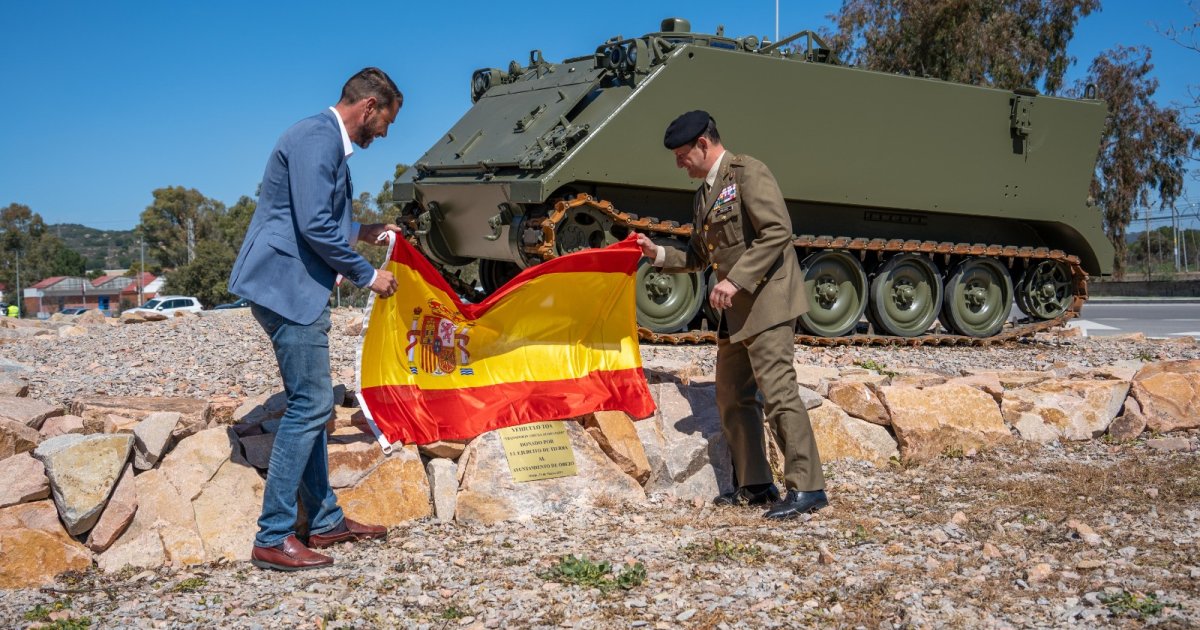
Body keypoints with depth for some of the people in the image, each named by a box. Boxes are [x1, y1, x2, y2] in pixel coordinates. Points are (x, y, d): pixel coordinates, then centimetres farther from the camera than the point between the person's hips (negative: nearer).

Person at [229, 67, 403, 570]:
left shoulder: (329, 142, 19)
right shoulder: (316, 139, -14)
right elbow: (314, 226, -21)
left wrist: (362, 231, 24)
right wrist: (367, 275, -13)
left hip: (297, 289, 11)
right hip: (286, 286, -11)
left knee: (310, 405, 14)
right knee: (310, 404, -10)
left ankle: (326, 520, 23)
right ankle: (273, 538, -4)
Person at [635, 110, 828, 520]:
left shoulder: (747, 172, -9)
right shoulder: (703, 194, 18)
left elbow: (777, 232, -19)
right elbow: (697, 257, 24)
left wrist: (736, 279, -23)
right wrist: (657, 253, 8)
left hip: (767, 300, -10)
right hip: (736, 310, 10)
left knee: (777, 390, -13)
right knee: (732, 396, 11)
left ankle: (807, 487, -9)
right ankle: (755, 485, 19)